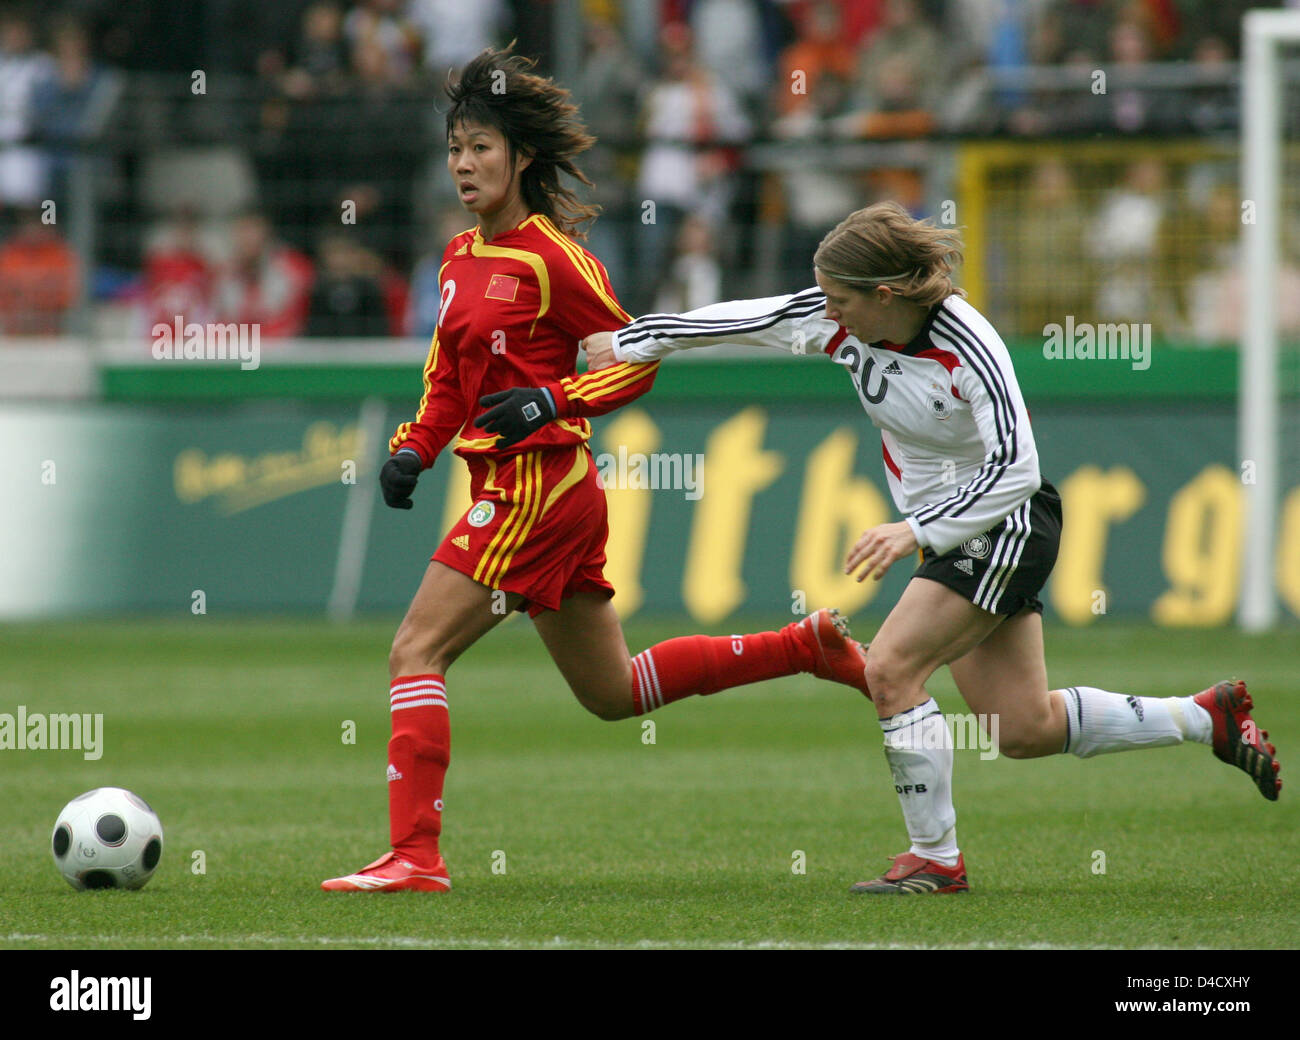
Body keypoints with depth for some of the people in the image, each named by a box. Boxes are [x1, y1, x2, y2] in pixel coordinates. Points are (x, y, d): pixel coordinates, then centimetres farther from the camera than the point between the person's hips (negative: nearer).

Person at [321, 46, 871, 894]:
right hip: (521, 487, 10)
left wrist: (550, 402, -19)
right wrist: (412, 451, 7)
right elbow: (448, 380, 22)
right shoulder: (462, 258, 14)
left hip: (537, 484, -10)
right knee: (614, 692, 17)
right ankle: (812, 646, 25)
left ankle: (415, 855, -15)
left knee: (417, 653, -13)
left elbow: (639, 359, -8)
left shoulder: (551, 257, -11)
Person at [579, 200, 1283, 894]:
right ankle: (1210, 718, 23)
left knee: (890, 669, -19)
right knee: (1025, 730, 8)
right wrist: (631, 341, 6)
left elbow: (1015, 469, -30)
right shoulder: (839, 321, -9)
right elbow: (740, 319, 1)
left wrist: (917, 530, -36)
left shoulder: (969, 351, -27)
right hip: (949, 533, 8)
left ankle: (936, 859, -7)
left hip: (1005, 525, -8)